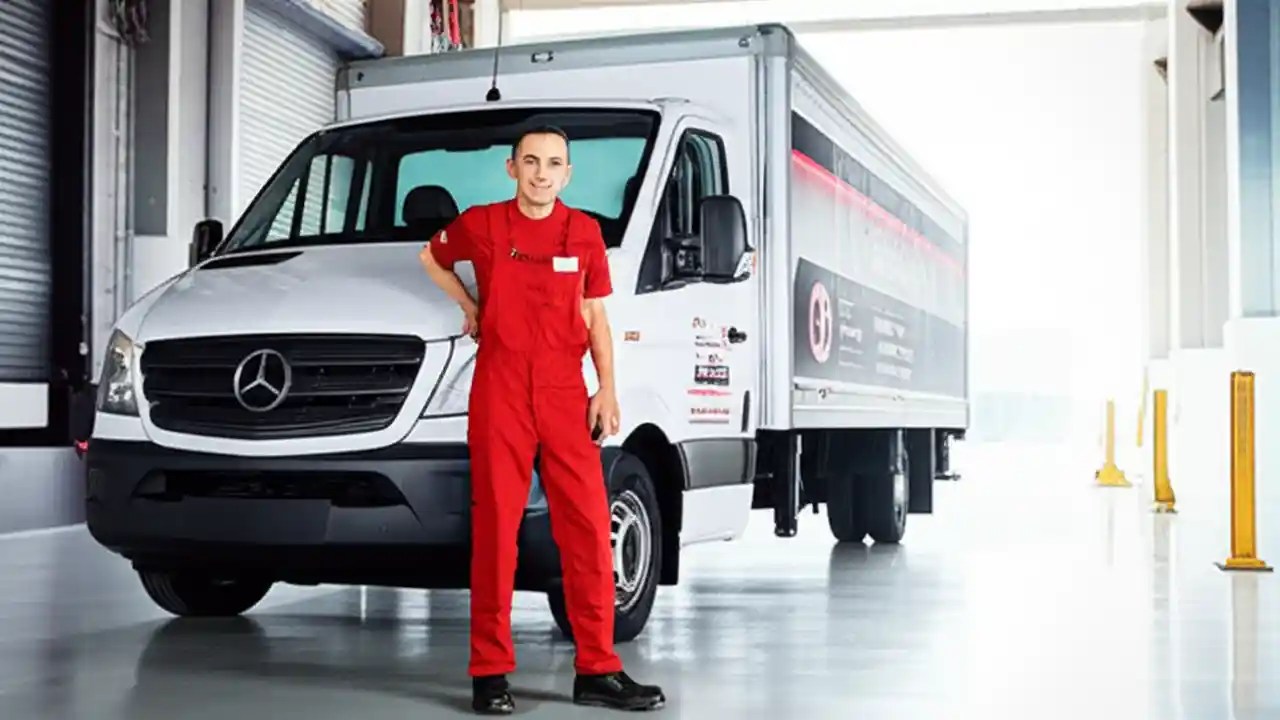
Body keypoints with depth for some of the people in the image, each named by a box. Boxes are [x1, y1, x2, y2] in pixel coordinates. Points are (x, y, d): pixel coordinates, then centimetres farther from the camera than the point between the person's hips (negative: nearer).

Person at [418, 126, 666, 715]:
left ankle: (597, 670, 7)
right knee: (496, 527, 0)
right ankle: (490, 672, 6)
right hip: (499, 389, -2)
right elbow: (431, 258, 23)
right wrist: (468, 306, 10)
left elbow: (595, 318, 12)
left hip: (565, 391, 2)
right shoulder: (482, 223, 4)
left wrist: (607, 389, 3)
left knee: (588, 526, -1)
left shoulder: (584, 233, 9)